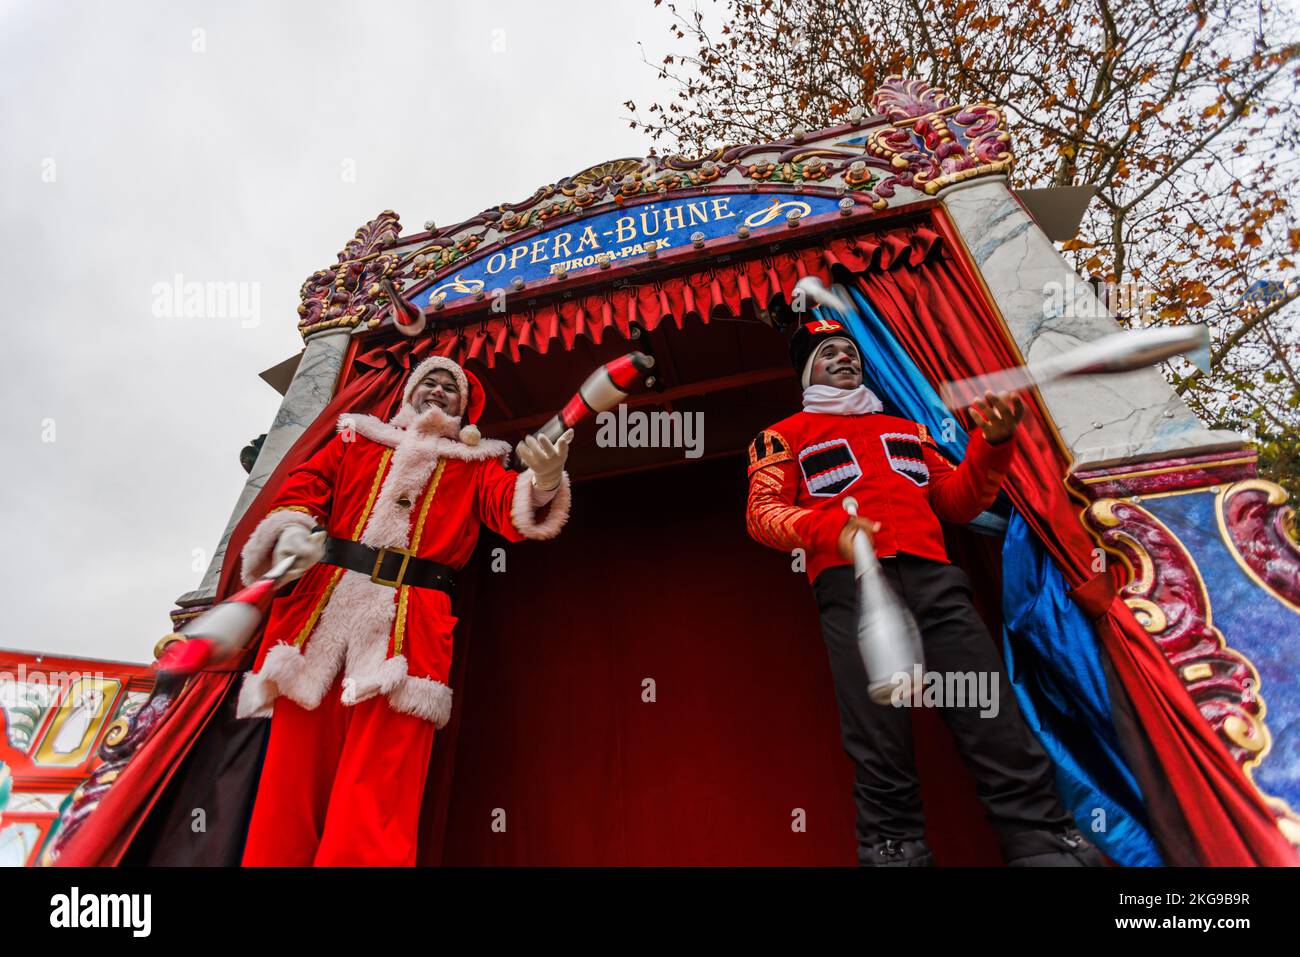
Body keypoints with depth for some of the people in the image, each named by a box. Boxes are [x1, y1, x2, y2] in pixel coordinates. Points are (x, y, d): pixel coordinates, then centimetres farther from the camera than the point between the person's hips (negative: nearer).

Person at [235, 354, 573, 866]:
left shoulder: (477, 464, 16)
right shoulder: (358, 440, 23)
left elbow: (515, 511, -1)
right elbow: (306, 484, 16)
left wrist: (544, 484, -25)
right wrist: (292, 529, -8)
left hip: (410, 624, -2)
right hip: (321, 607, 2)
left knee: (376, 796, -6)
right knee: (292, 771, 5)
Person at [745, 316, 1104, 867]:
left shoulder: (906, 429, 33)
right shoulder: (787, 435, 19)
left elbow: (957, 501, 26)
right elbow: (762, 512, 5)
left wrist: (993, 443, 7)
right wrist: (831, 528, -15)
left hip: (932, 574, 4)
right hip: (849, 577, -3)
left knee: (994, 720, -9)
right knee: (881, 740, -14)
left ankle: (1045, 844, -2)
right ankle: (894, 846, -3)